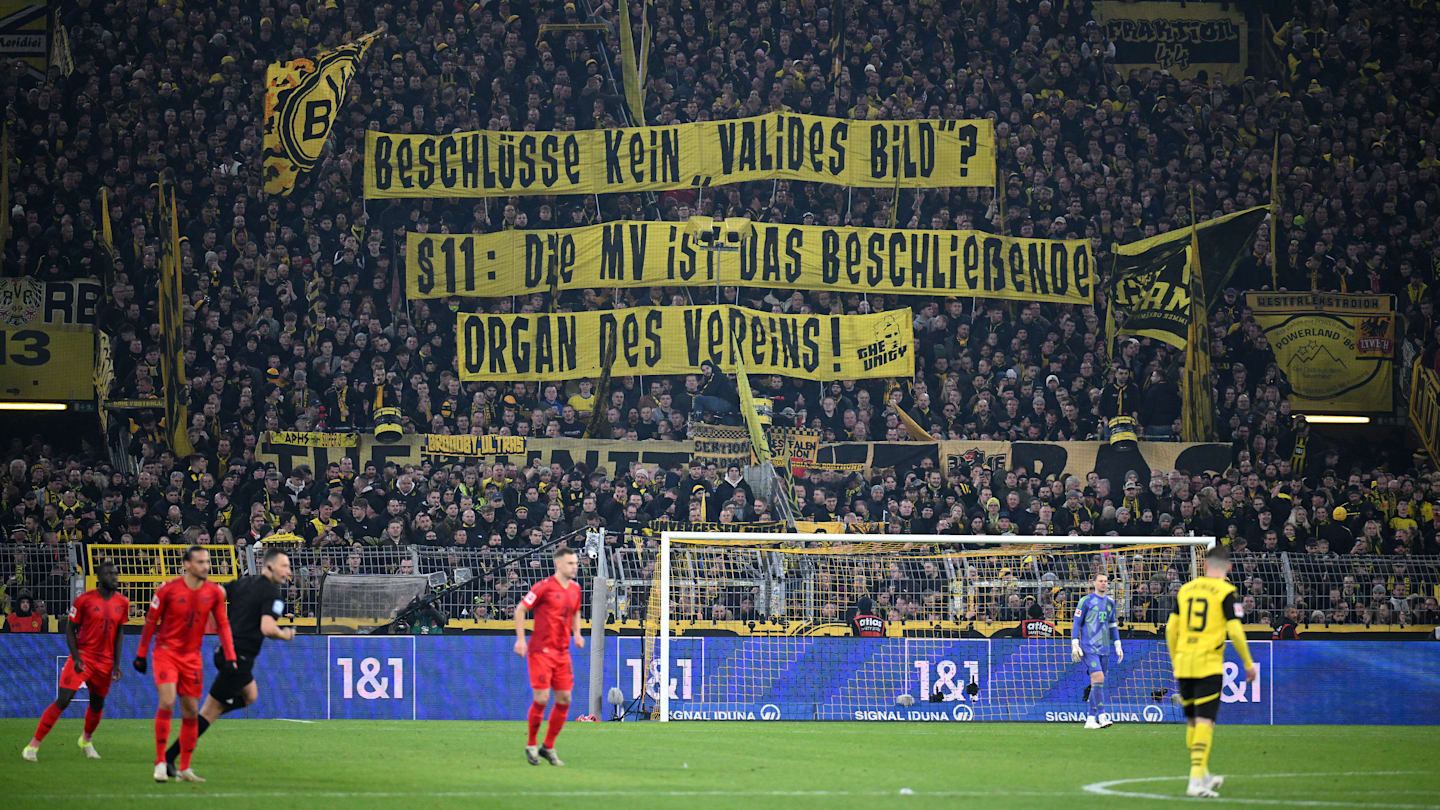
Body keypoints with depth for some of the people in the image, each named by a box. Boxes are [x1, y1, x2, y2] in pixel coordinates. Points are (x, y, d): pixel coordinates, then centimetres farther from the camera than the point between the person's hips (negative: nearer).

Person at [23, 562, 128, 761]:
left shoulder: (122, 603, 4)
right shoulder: (85, 600, -8)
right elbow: (70, 629, -4)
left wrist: (116, 664, 7)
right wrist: (76, 658, -14)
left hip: (105, 661, 5)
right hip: (83, 656, -5)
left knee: (97, 704, 13)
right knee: (62, 701, -13)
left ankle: (86, 741, 41)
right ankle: (34, 745, -8)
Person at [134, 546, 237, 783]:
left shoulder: (215, 592, -1)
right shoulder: (168, 590, -10)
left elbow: (222, 625, 6)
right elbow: (150, 621, -2)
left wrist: (230, 657, -1)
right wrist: (141, 654, 0)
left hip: (192, 657, 4)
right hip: (166, 652, -4)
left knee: (191, 712, 4)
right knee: (167, 702, -20)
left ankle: (184, 769, 13)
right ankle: (160, 762, -13)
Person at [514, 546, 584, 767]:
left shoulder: (575, 588, 9)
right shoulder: (544, 587, -11)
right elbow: (520, 609, -5)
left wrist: (577, 634, 9)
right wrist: (520, 639, -12)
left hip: (562, 652, 6)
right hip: (541, 650, -6)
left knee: (564, 699, 3)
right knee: (541, 698, -9)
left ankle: (548, 747, 16)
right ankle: (531, 745, 9)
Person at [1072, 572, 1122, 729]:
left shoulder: (1110, 602, 15)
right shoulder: (1086, 601, -2)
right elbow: (1077, 623, -1)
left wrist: (1118, 646, 17)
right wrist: (1075, 645, -8)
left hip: (1104, 649, 6)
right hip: (1089, 649, -6)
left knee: (1098, 684, 5)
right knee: (1098, 679, -19)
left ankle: (1090, 719, 10)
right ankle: (1101, 716, -21)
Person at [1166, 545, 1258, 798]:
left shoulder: (1186, 589, 11)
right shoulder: (1225, 591, -3)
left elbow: (1171, 628, 11)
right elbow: (1235, 630, -9)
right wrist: (1249, 664, 2)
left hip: (1183, 663, 5)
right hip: (1208, 664, -5)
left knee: (1192, 722, 15)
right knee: (1204, 722, -7)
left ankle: (1202, 775, 29)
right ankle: (1196, 780, -15)